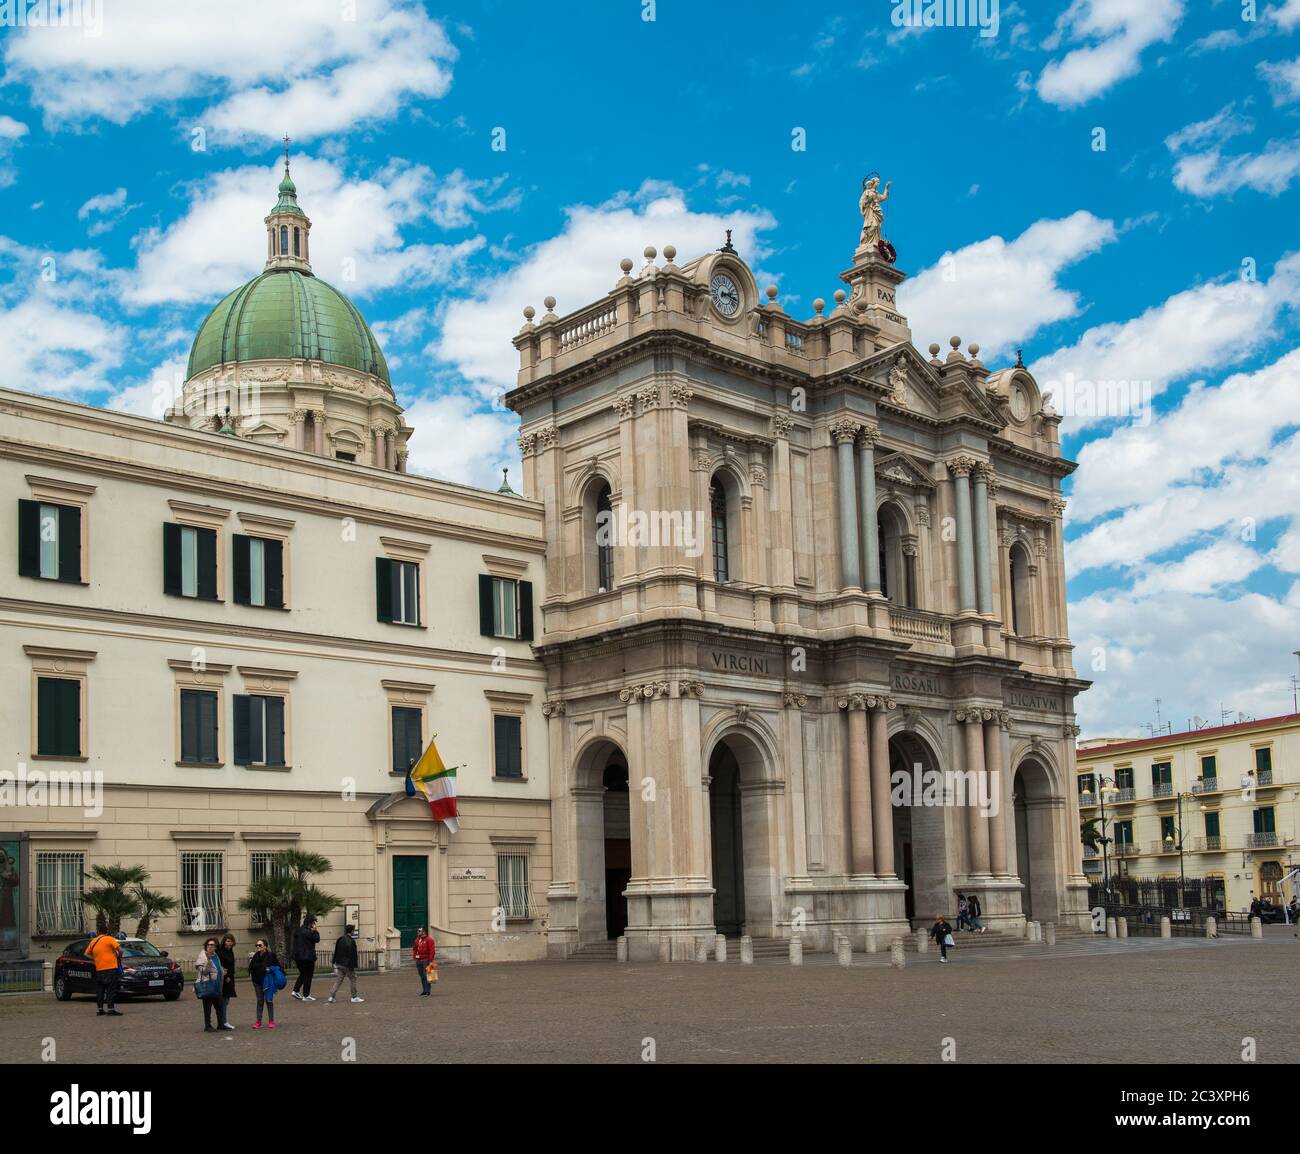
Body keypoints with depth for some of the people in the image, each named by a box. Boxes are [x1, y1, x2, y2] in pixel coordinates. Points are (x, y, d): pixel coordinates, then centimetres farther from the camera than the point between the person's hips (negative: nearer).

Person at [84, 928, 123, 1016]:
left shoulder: (92, 942, 13)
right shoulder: (109, 939, -3)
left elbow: (86, 954, 22)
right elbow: (120, 950, -10)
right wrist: (119, 956, 9)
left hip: (99, 969, 5)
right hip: (110, 967, -5)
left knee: (100, 990, 13)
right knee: (111, 989, -3)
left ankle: (100, 1010, 14)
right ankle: (110, 1009, -9)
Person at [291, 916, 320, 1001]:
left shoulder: (297, 931, 12)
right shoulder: (308, 932, -17)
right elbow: (317, 939, -10)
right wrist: (314, 931, -3)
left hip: (297, 957, 8)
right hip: (307, 957, -8)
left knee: (302, 974, 21)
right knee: (308, 976, 0)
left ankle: (295, 991, 12)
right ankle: (306, 996, 1)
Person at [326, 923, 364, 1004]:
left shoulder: (340, 940, 8)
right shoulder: (351, 941, -15)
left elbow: (336, 952, 13)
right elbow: (353, 955, -17)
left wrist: (335, 962, 17)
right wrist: (352, 966, -15)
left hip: (339, 964, 7)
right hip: (347, 965, -6)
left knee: (338, 981, 8)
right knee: (353, 979, 7)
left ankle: (331, 996, -1)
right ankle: (354, 997, 10)